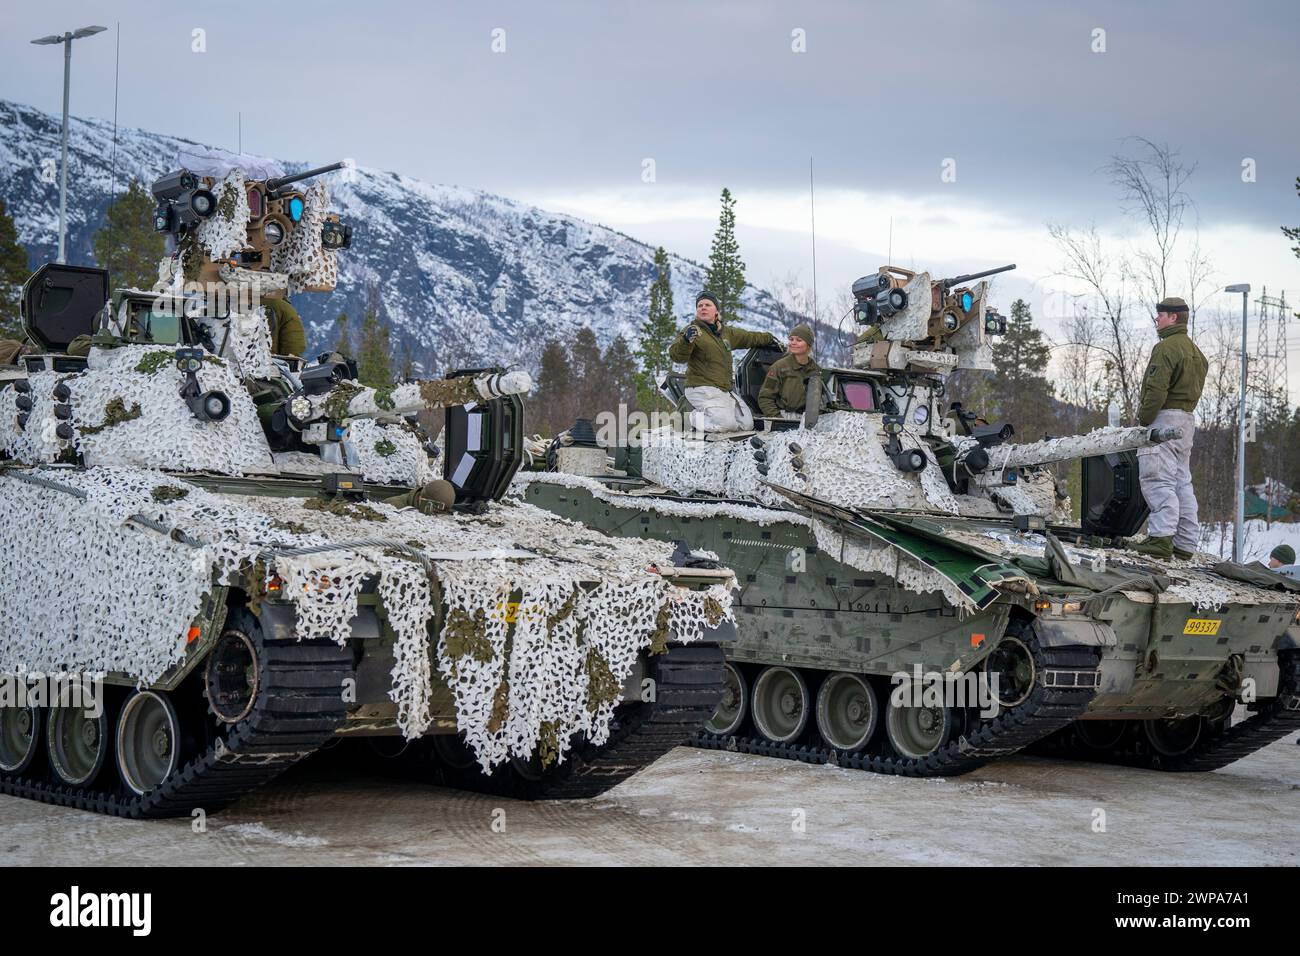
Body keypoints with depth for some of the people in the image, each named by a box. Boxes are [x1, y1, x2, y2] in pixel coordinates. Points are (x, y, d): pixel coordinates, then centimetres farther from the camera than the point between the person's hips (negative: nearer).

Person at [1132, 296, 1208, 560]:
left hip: (1164, 418, -10)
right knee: (1182, 482, 11)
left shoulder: (1166, 348, -12)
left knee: (1157, 479, -12)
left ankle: (1162, 536, -20)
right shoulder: (1195, 351, 20)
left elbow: (1156, 390, -20)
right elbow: (1195, 390, 18)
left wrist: (1143, 419, -12)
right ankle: (1185, 543, 11)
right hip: (1187, 419, 10)